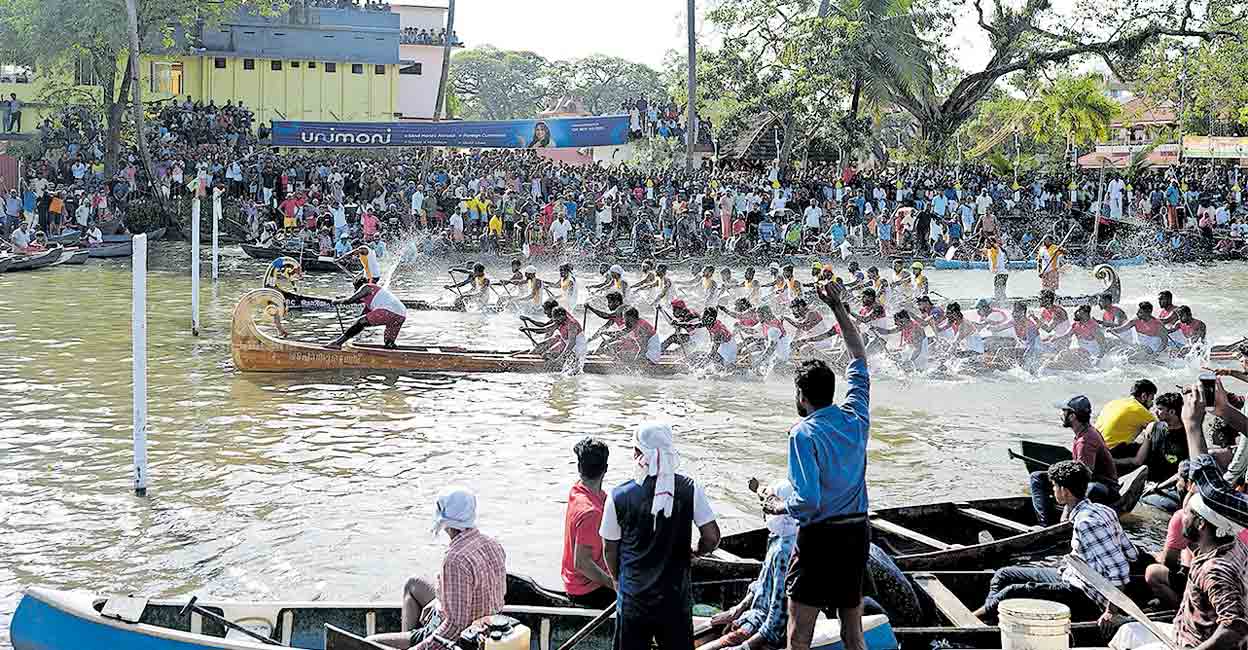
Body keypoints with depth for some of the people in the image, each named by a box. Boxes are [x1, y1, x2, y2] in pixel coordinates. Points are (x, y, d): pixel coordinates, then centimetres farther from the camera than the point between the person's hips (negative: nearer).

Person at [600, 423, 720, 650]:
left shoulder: (619, 496, -10)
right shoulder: (689, 489, -9)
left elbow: (609, 549, 0)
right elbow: (712, 537, -9)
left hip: (633, 600, -1)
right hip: (676, 597, 1)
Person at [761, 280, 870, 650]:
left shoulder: (804, 433, -15)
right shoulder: (856, 417, 2)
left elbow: (807, 501, -21)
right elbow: (859, 358, 16)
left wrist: (777, 506, -1)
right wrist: (838, 307, 20)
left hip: (819, 537, -6)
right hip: (857, 533, 6)